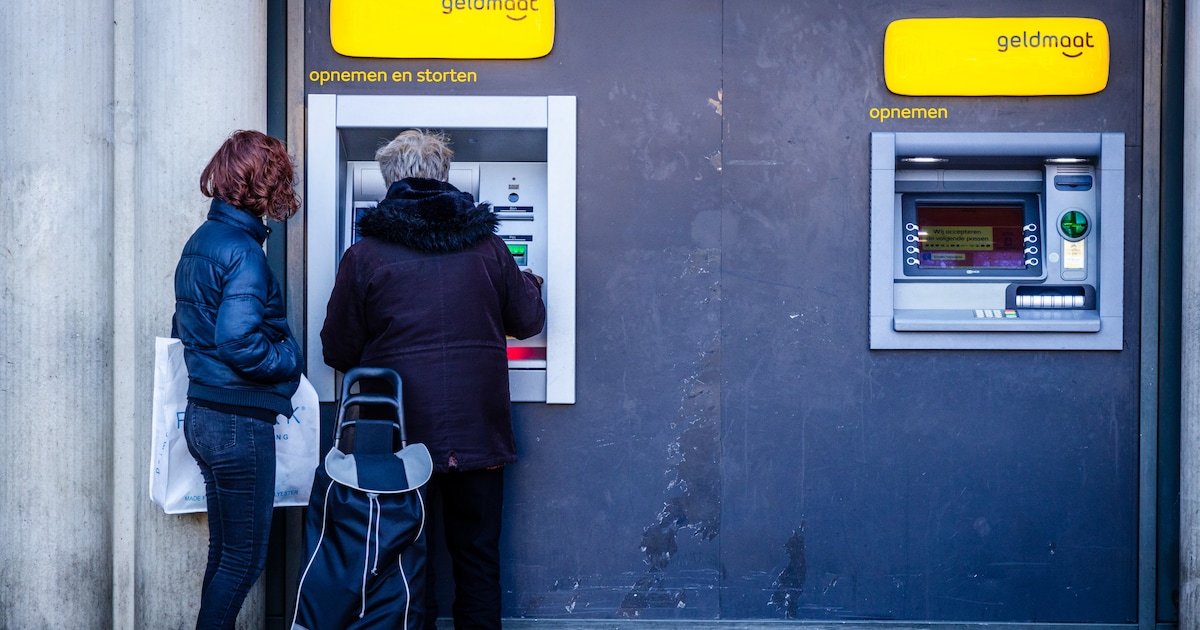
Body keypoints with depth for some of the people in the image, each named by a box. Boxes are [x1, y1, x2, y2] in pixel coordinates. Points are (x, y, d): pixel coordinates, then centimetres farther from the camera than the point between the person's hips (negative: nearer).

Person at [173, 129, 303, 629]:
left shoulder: (200, 241, 11)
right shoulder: (243, 252, -17)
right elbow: (238, 342, -26)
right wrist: (289, 360, -10)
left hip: (202, 415, 9)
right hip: (240, 421, -9)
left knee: (224, 550, 17)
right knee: (244, 557, 1)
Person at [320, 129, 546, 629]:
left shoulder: (365, 256, -5)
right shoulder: (487, 246, 1)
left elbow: (338, 351, 1)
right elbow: (528, 321, 13)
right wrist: (530, 284, 35)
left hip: (403, 433, -2)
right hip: (478, 432, 2)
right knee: (477, 556, 13)